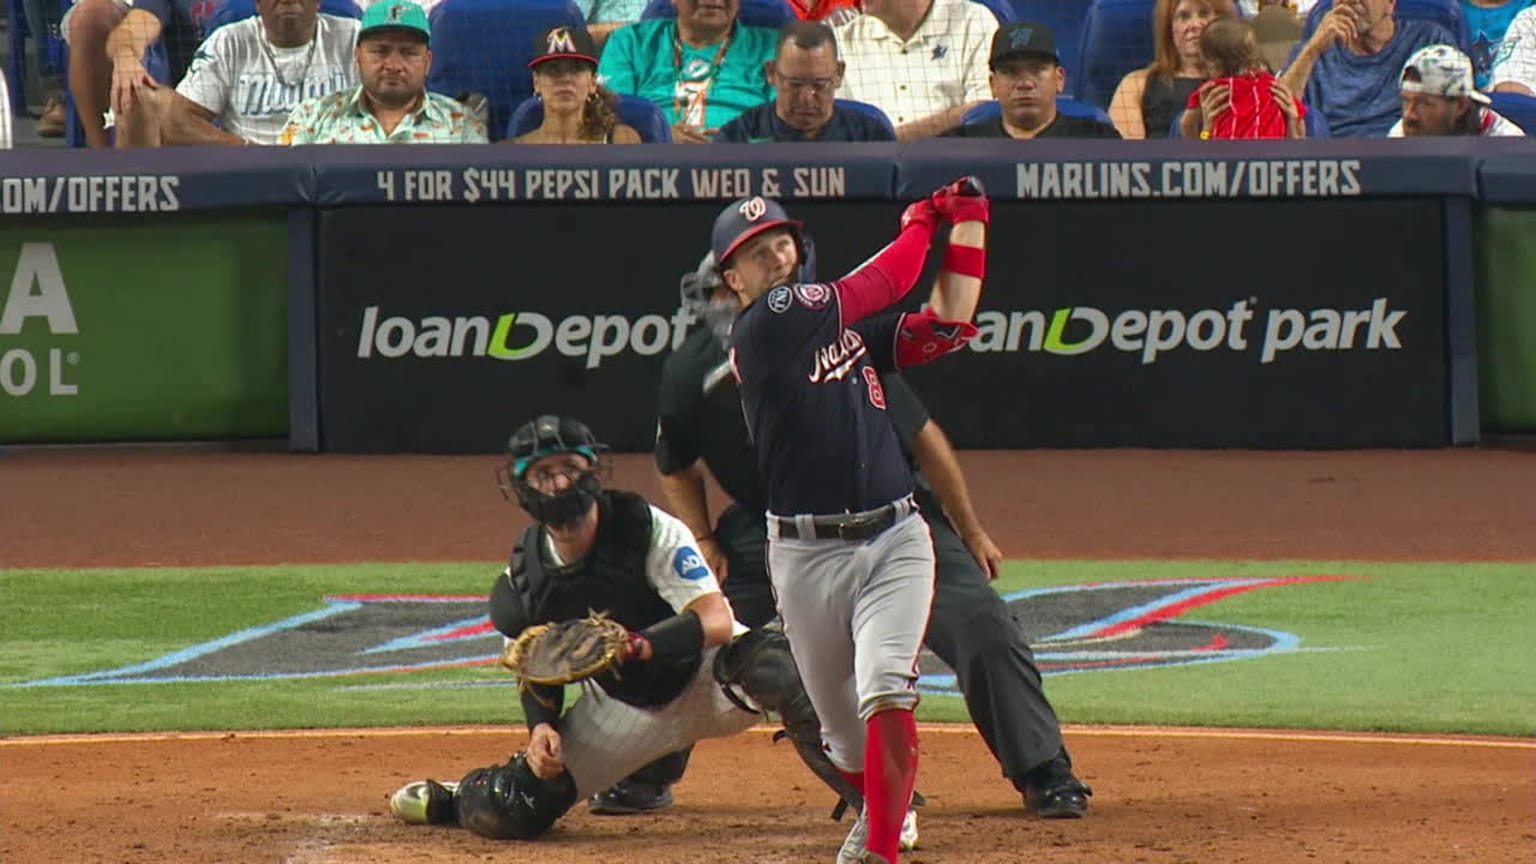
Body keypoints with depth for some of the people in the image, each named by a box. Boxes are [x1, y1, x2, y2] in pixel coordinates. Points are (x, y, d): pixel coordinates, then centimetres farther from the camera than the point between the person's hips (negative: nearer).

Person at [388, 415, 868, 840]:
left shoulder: (649, 530, -23)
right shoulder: (523, 580, -10)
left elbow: (716, 622, -32)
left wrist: (636, 645, -47)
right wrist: (541, 726, -14)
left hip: (705, 678, -4)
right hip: (622, 708, 4)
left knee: (768, 660, -39)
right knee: (507, 814, -6)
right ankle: (463, 797, 35)